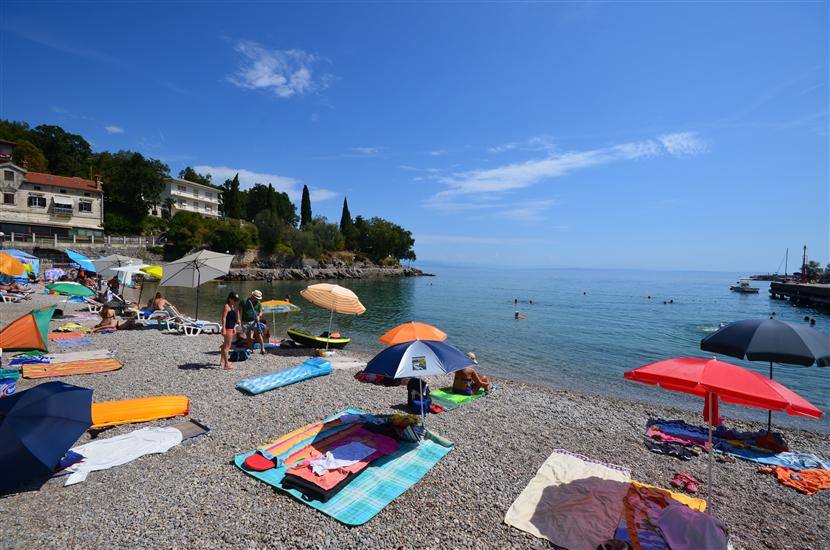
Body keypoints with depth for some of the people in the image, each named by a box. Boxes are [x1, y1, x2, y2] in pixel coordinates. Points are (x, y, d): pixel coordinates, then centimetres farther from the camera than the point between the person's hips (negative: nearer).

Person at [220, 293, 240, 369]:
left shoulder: (232, 306, 15)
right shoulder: (226, 306, -12)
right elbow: (224, 318, -18)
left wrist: (234, 327, 23)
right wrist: (223, 329, -22)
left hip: (231, 328, 10)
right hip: (227, 328, -10)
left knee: (225, 345, 19)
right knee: (226, 346, -7)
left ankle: (222, 361, 31)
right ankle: (226, 364, -4)